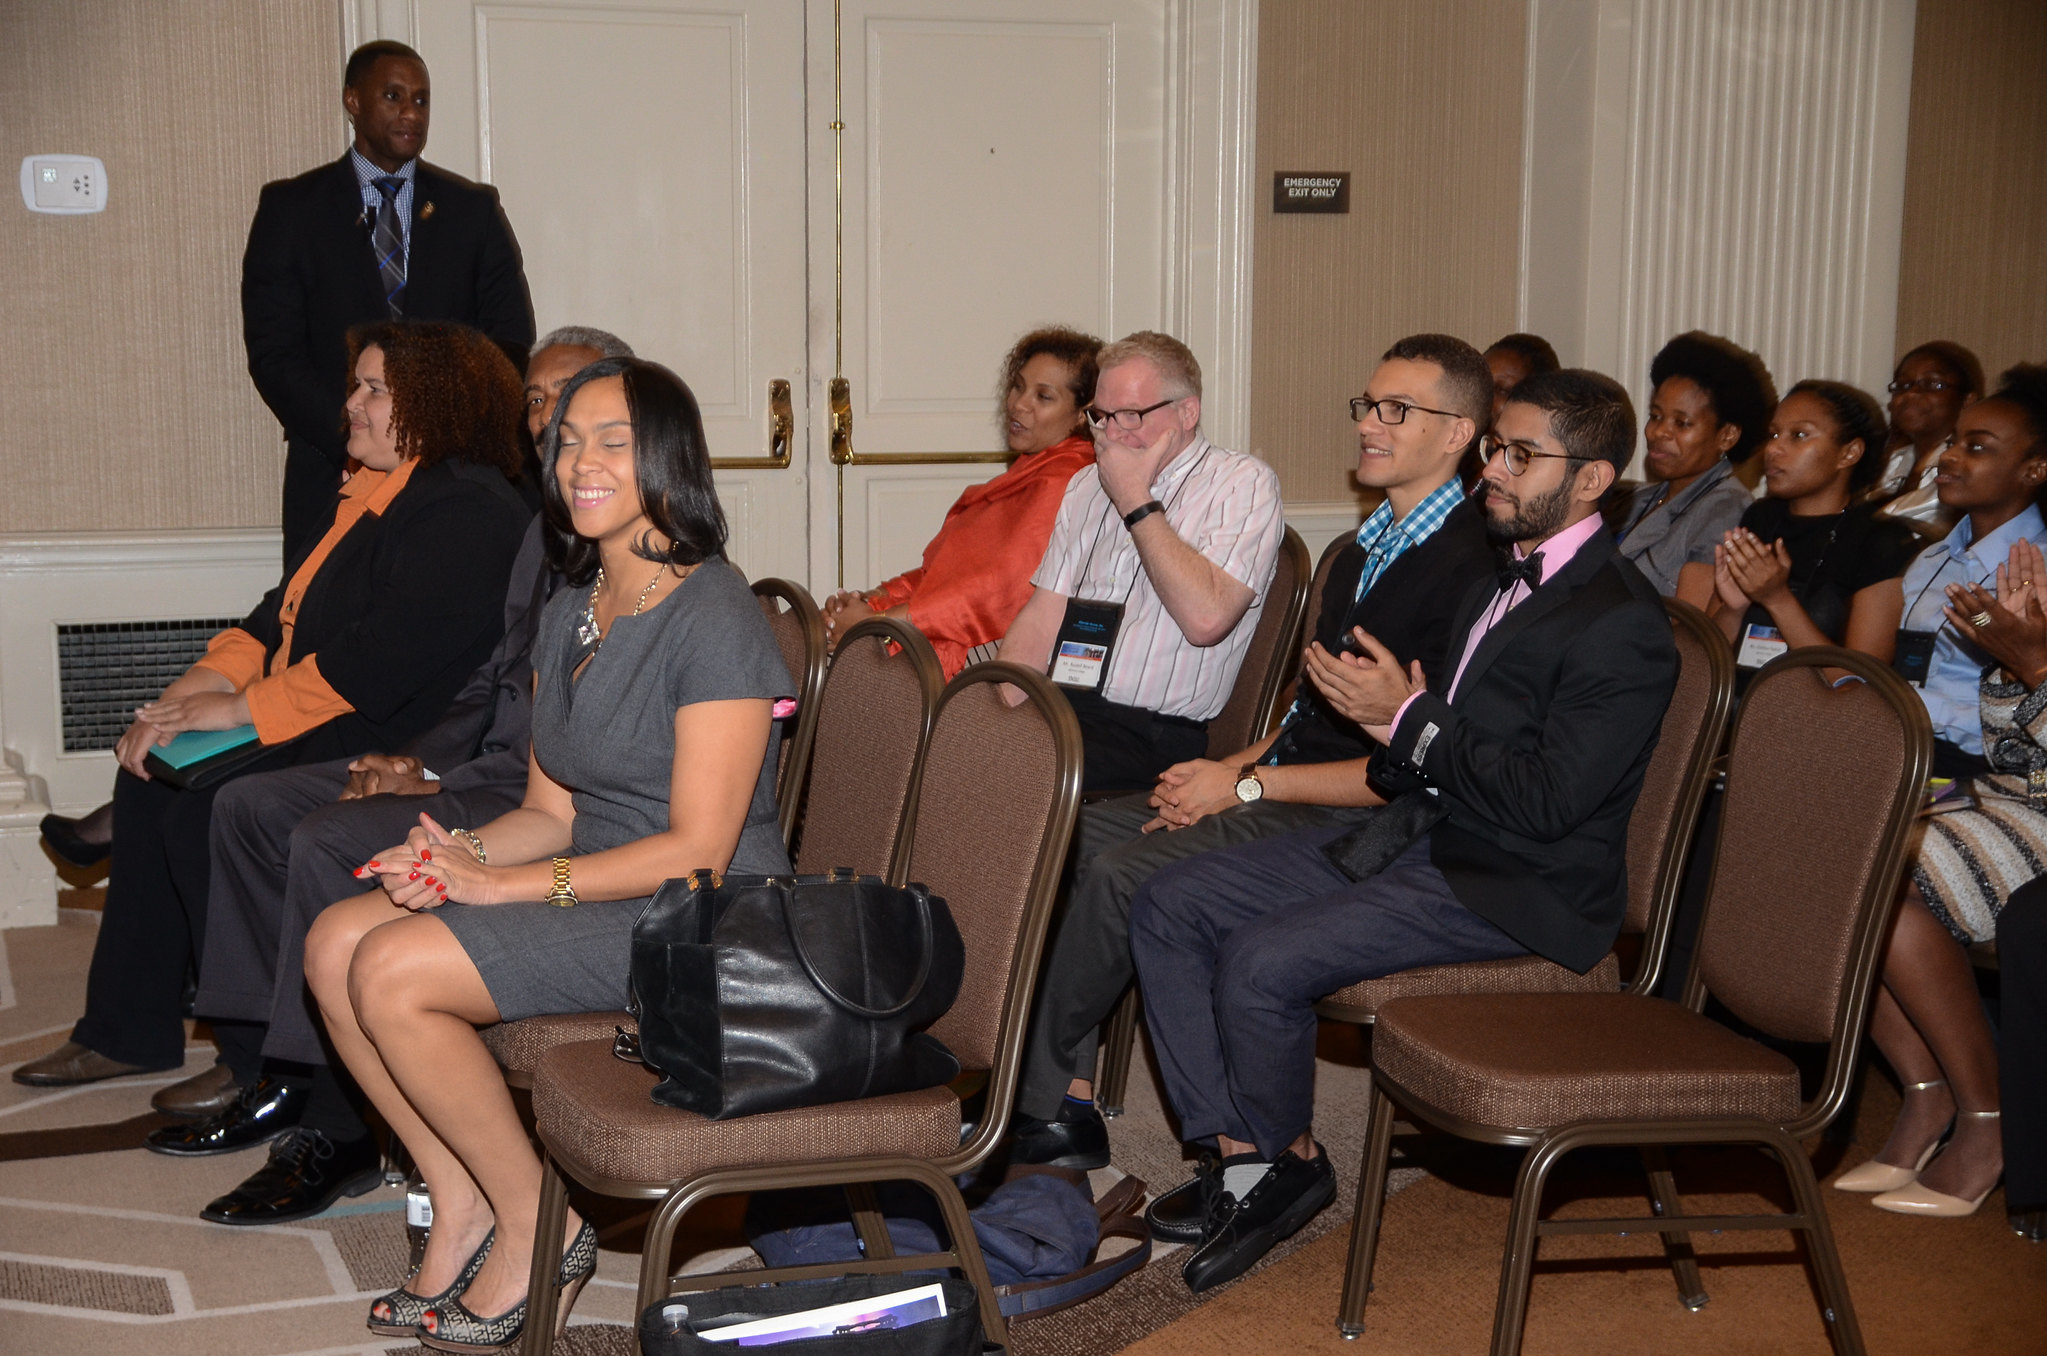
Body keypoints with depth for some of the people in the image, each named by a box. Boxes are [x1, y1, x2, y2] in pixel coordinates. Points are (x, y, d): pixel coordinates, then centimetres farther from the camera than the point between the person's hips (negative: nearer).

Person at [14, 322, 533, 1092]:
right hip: (306, 725, 11)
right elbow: (281, 614, 16)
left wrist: (240, 709, -19)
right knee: (149, 778, 6)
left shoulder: (466, 513, -18)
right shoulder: (364, 494, 15)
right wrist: (194, 689, 0)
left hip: (392, 751, -10)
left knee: (203, 813, -20)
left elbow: (379, 661, -26)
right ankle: (131, 1030, 14)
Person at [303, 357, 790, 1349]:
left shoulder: (716, 622, -16)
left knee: (394, 972, -20)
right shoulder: (569, 616, 12)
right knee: (336, 942, -6)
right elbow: (552, 812, 13)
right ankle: (460, 1205, 3)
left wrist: (500, 885, -19)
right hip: (595, 889, 9)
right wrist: (459, 853, -9)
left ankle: (536, 1227, -3)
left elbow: (698, 849, -20)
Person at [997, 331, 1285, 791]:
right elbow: (1041, 619, 14)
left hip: (1152, 732, -6)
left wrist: (1136, 501, -8)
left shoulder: (1243, 483, 0)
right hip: (1054, 706, 6)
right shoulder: (1087, 487, 20)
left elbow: (1206, 618, -15)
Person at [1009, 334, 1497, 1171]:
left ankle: (1032, 1095, -4)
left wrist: (1249, 786, -15)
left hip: (1352, 821, -10)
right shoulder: (1363, 549, 17)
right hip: (1282, 780, 10)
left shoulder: (1467, 572, -15)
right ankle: (1067, 1103, -7)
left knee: (1120, 876, -23)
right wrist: (1238, 765, 3)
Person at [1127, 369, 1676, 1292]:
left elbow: (1545, 800, -22)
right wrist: (1396, 724, -2)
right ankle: (1239, 1155, 0)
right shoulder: (1500, 575, 15)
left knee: (1260, 961, -25)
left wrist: (1410, 721, -17)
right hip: (1421, 832, 10)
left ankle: (1289, 1158, 3)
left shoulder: (1622, 626, -15)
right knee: (1169, 908, -2)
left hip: (1512, 886, -10)